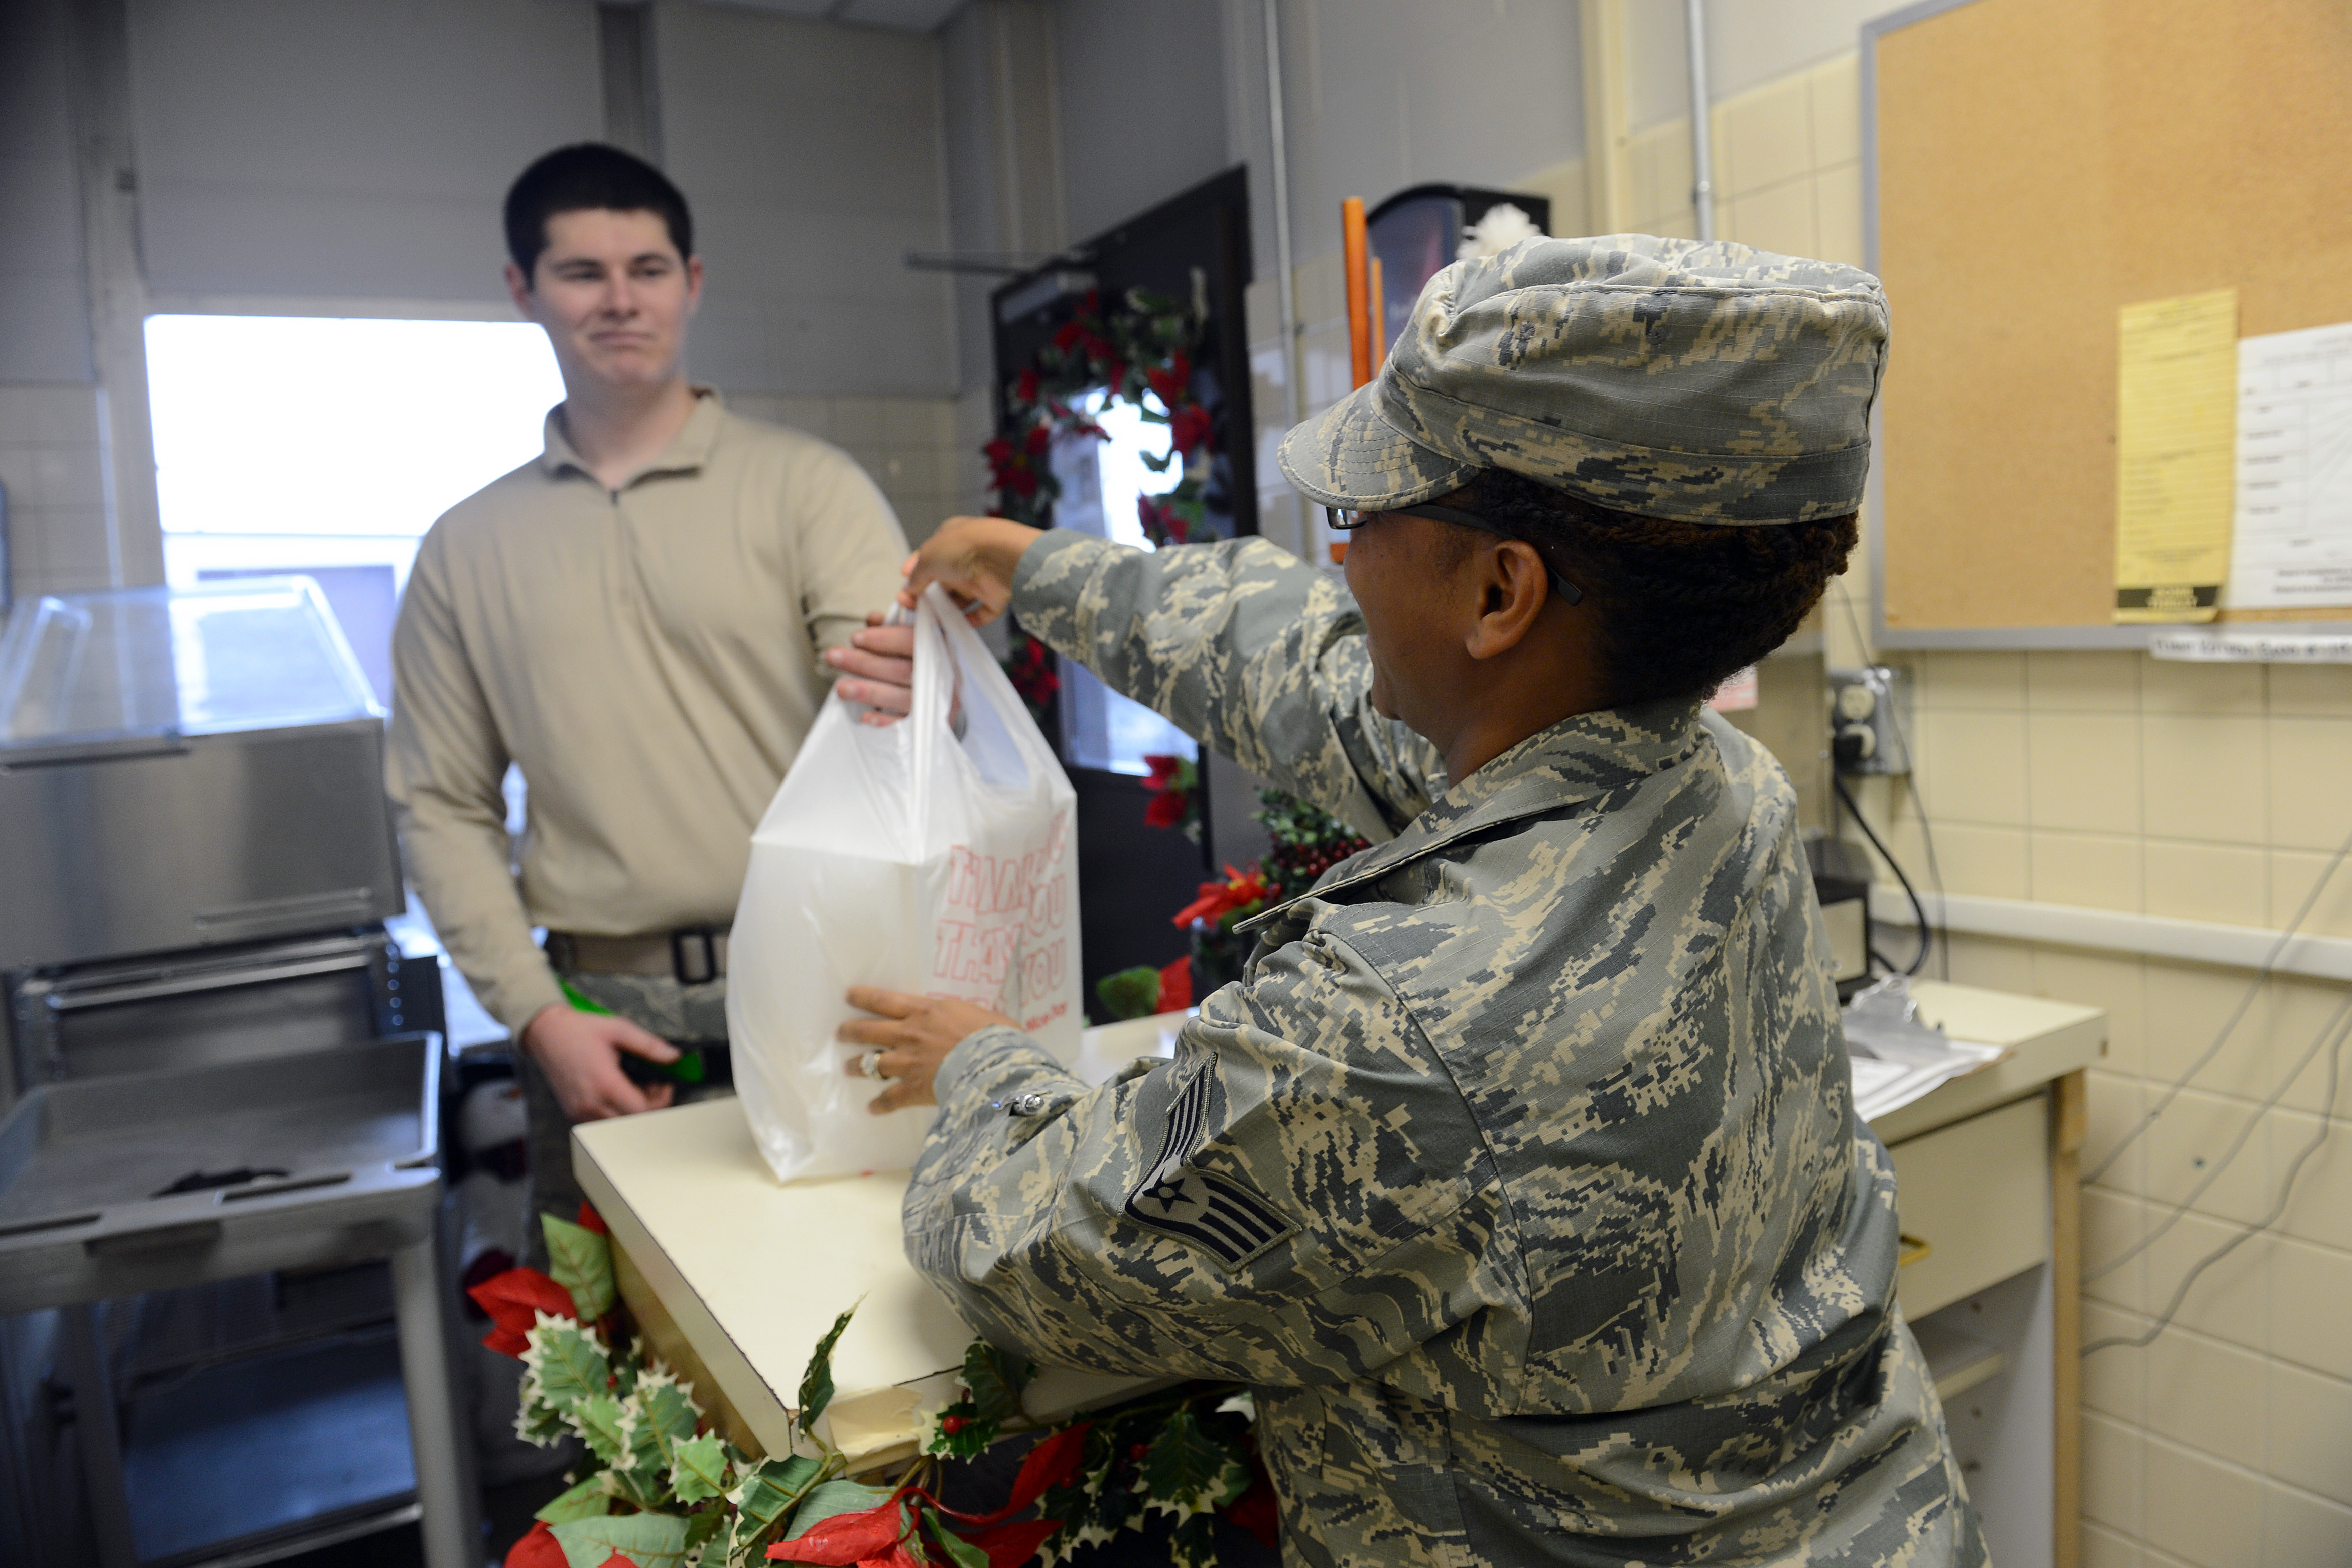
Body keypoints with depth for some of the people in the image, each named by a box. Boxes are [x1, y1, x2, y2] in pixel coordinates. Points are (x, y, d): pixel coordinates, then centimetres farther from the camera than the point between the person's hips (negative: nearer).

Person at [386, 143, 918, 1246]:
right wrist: (536, 1013, -1)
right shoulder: (468, 549, 11)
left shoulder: (804, 484, 2)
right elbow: (442, 810, 11)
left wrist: (904, 687, -34)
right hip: (599, 1017, 3)